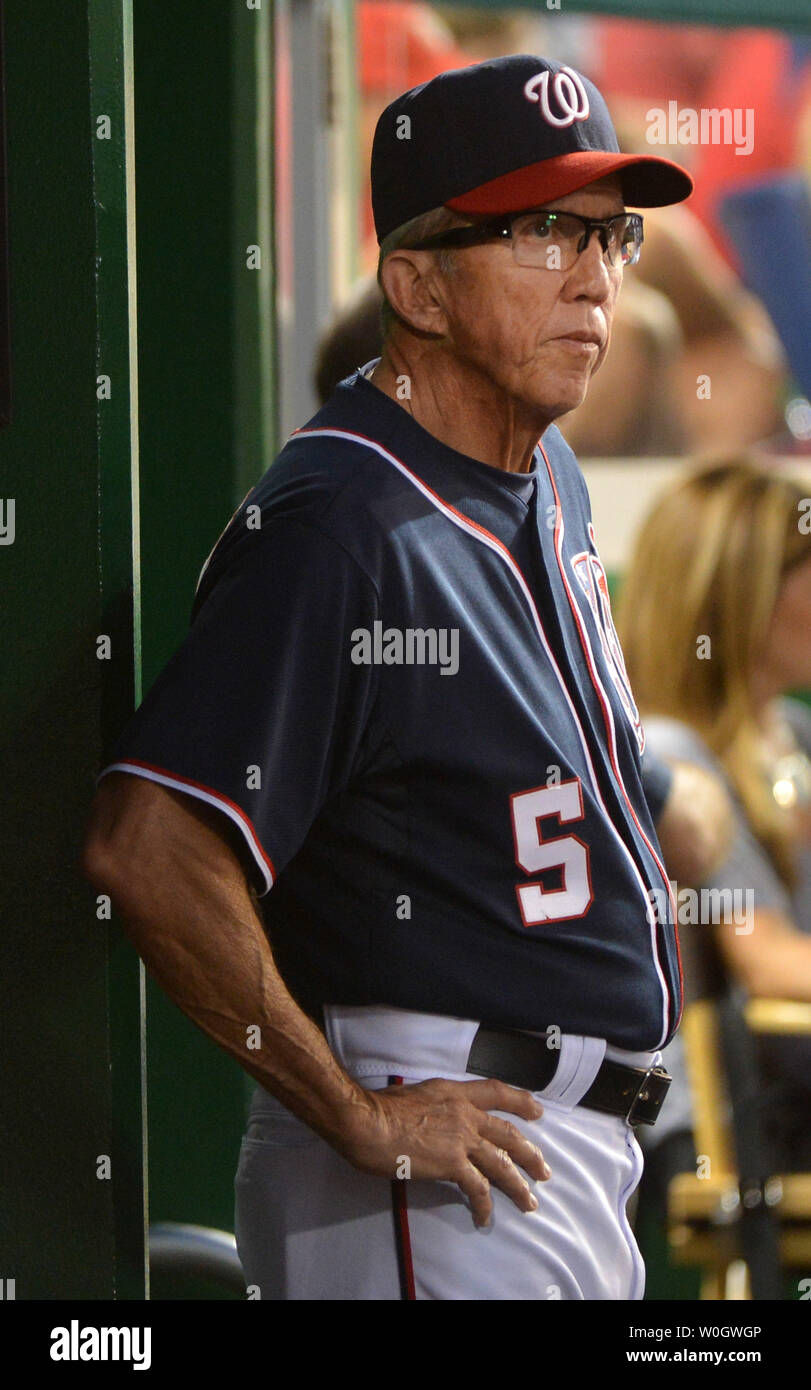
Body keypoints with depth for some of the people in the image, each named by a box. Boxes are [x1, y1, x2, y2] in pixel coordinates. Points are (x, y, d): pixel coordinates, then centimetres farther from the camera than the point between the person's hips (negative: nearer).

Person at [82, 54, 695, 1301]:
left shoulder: (549, 486, 12)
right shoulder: (338, 527, -18)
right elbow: (149, 850, -28)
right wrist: (362, 1116, -21)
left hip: (575, 1141, 9)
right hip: (435, 1179, -9)